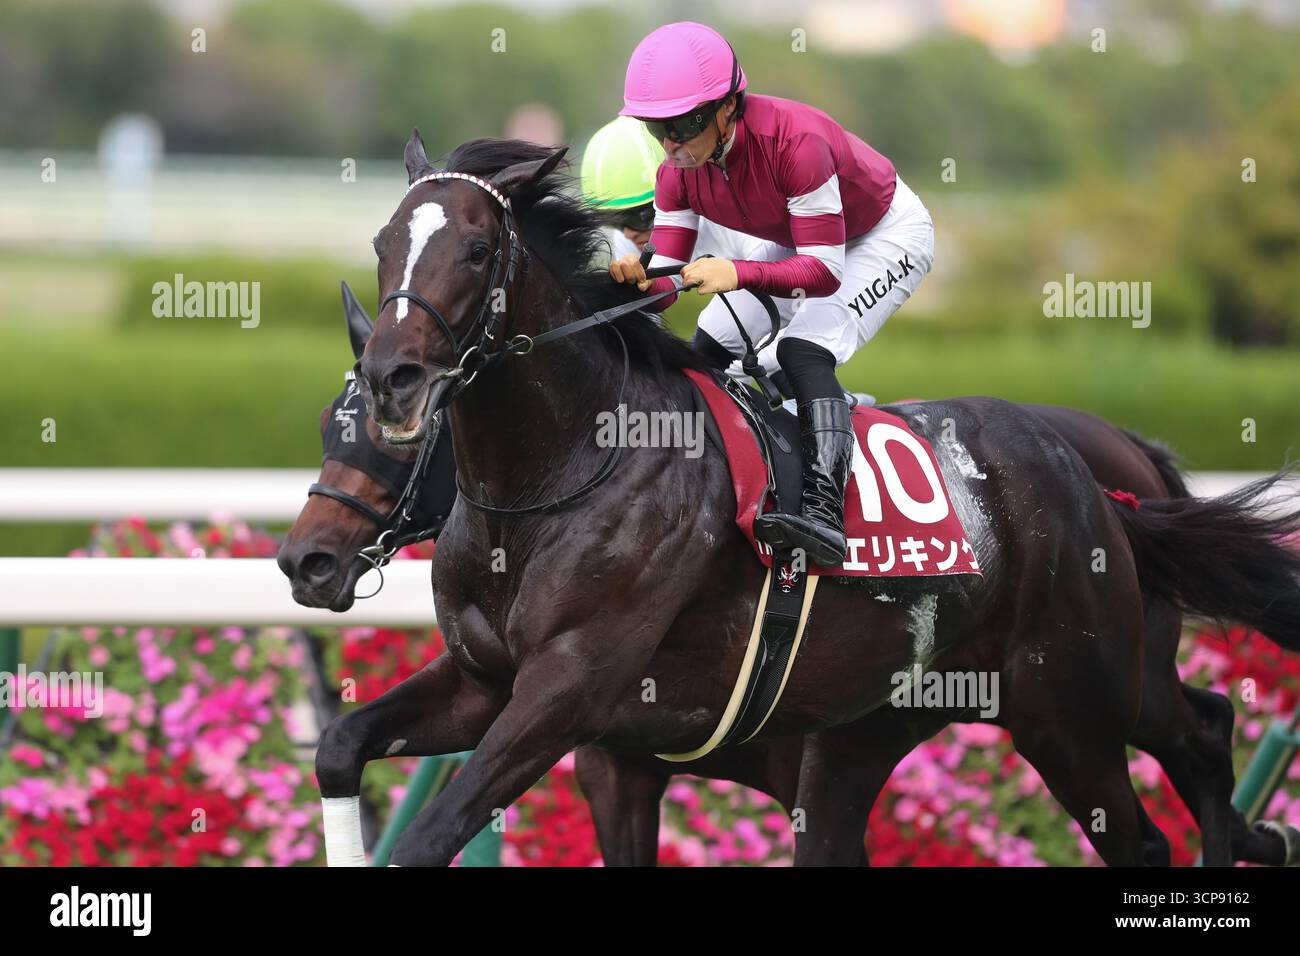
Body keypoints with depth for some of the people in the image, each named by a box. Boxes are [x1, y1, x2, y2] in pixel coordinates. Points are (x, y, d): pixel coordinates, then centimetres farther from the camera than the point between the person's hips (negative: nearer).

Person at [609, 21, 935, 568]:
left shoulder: (794, 140, -40)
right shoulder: (678, 171, -18)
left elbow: (825, 271, -39)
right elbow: (667, 280, -19)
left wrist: (739, 274, -54)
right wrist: (638, 281, -43)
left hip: (887, 235, -8)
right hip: (800, 243, 8)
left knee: (803, 354, -29)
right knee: (711, 350, 3)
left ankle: (825, 514, -40)